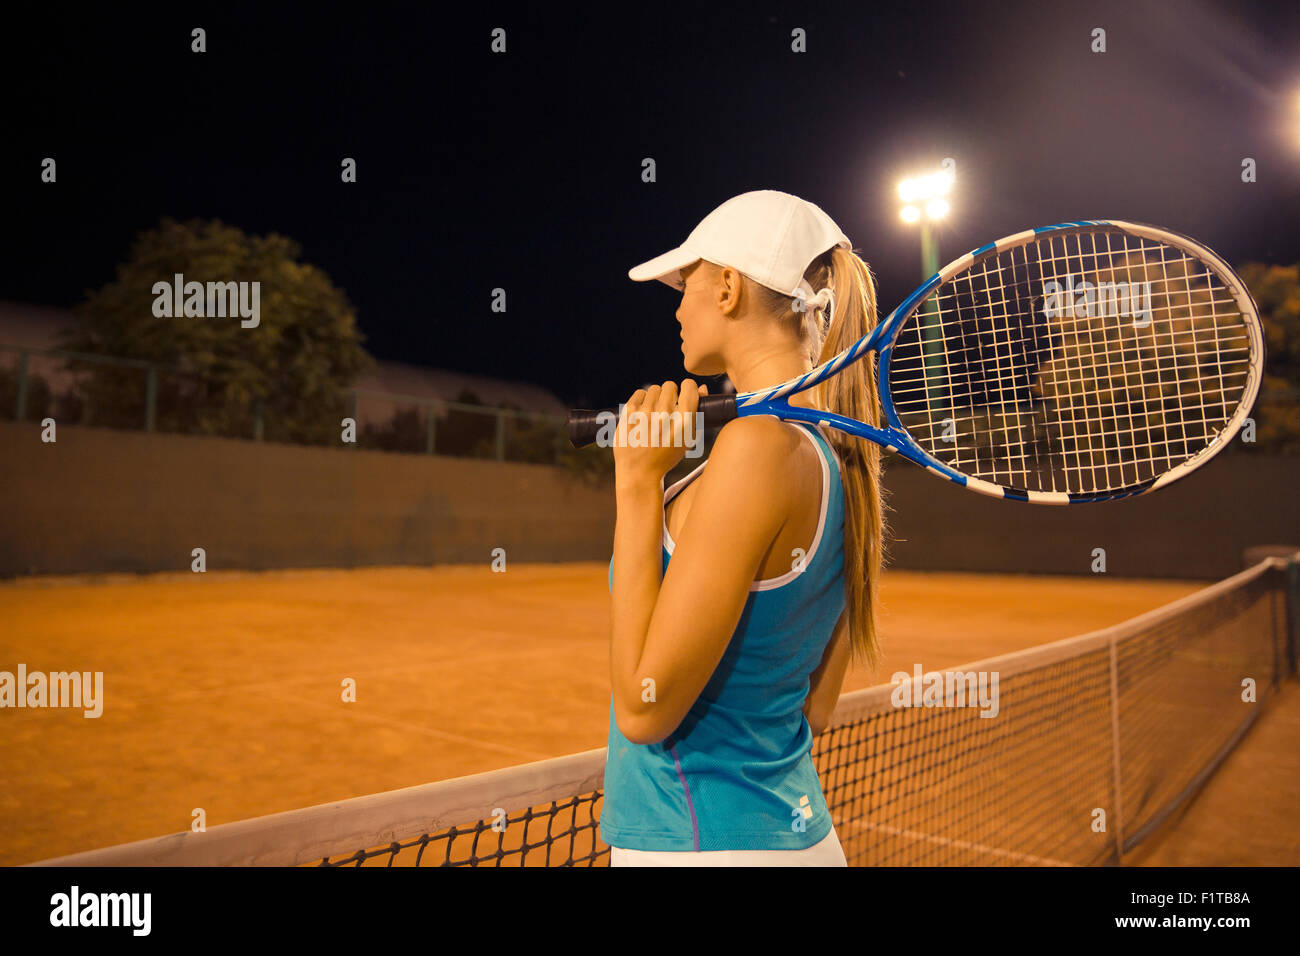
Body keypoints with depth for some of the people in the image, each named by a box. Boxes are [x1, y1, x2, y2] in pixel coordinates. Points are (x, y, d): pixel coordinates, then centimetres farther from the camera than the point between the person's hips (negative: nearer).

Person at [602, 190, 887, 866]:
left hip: (703, 842, -8)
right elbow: (813, 709, 9)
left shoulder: (758, 443, -23)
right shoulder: (837, 455, 2)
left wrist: (639, 480, -18)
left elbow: (644, 707, -22)